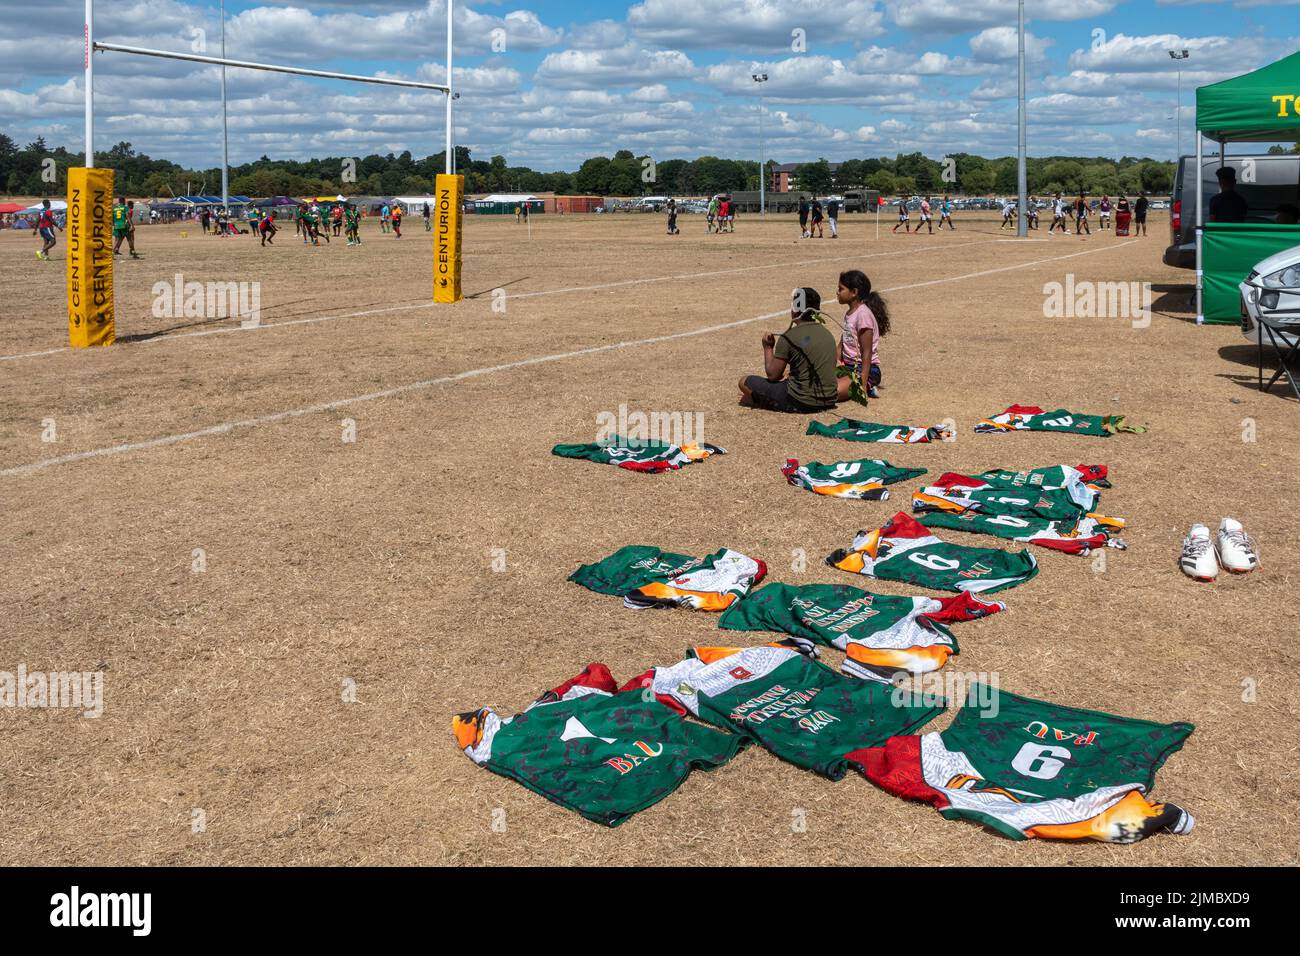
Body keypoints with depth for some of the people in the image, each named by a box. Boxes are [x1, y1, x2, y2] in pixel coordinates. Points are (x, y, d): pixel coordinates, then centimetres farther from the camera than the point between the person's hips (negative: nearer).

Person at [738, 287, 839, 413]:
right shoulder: (827, 333, 7)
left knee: (745, 382, 3)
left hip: (800, 403, -7)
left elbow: (772, 375, -7)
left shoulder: (788, 338, -13)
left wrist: (768, 348, 7)